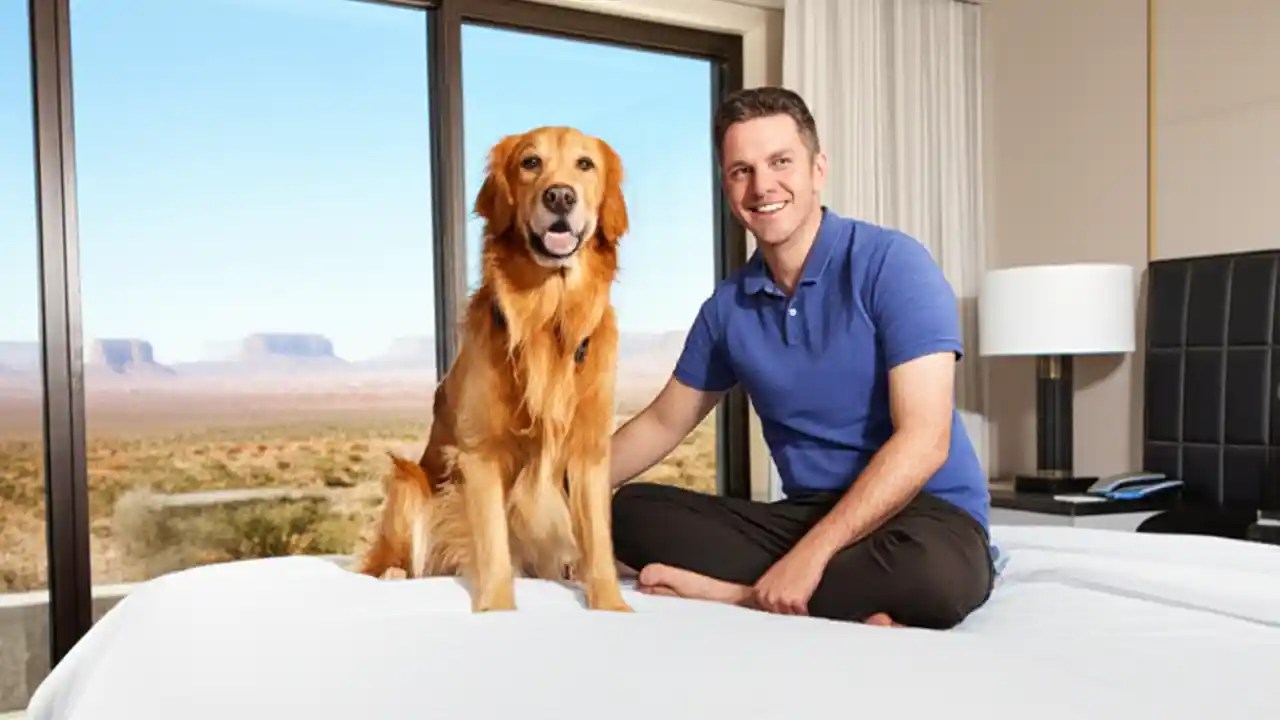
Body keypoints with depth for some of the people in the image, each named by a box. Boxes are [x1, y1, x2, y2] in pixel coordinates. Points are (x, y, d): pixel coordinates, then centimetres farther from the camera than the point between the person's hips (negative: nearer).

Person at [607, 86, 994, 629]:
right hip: (805, 513, 5)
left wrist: (812, 556, -27)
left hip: (922, 513, -5)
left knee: (935, 569, -40)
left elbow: (923, 441, -20)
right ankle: (849, 608, -21)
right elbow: (663, 423, 18)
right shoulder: (727, 307, 5)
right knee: (629, 513, -12)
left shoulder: (893, 264, -12)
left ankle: (743, 598, -18)